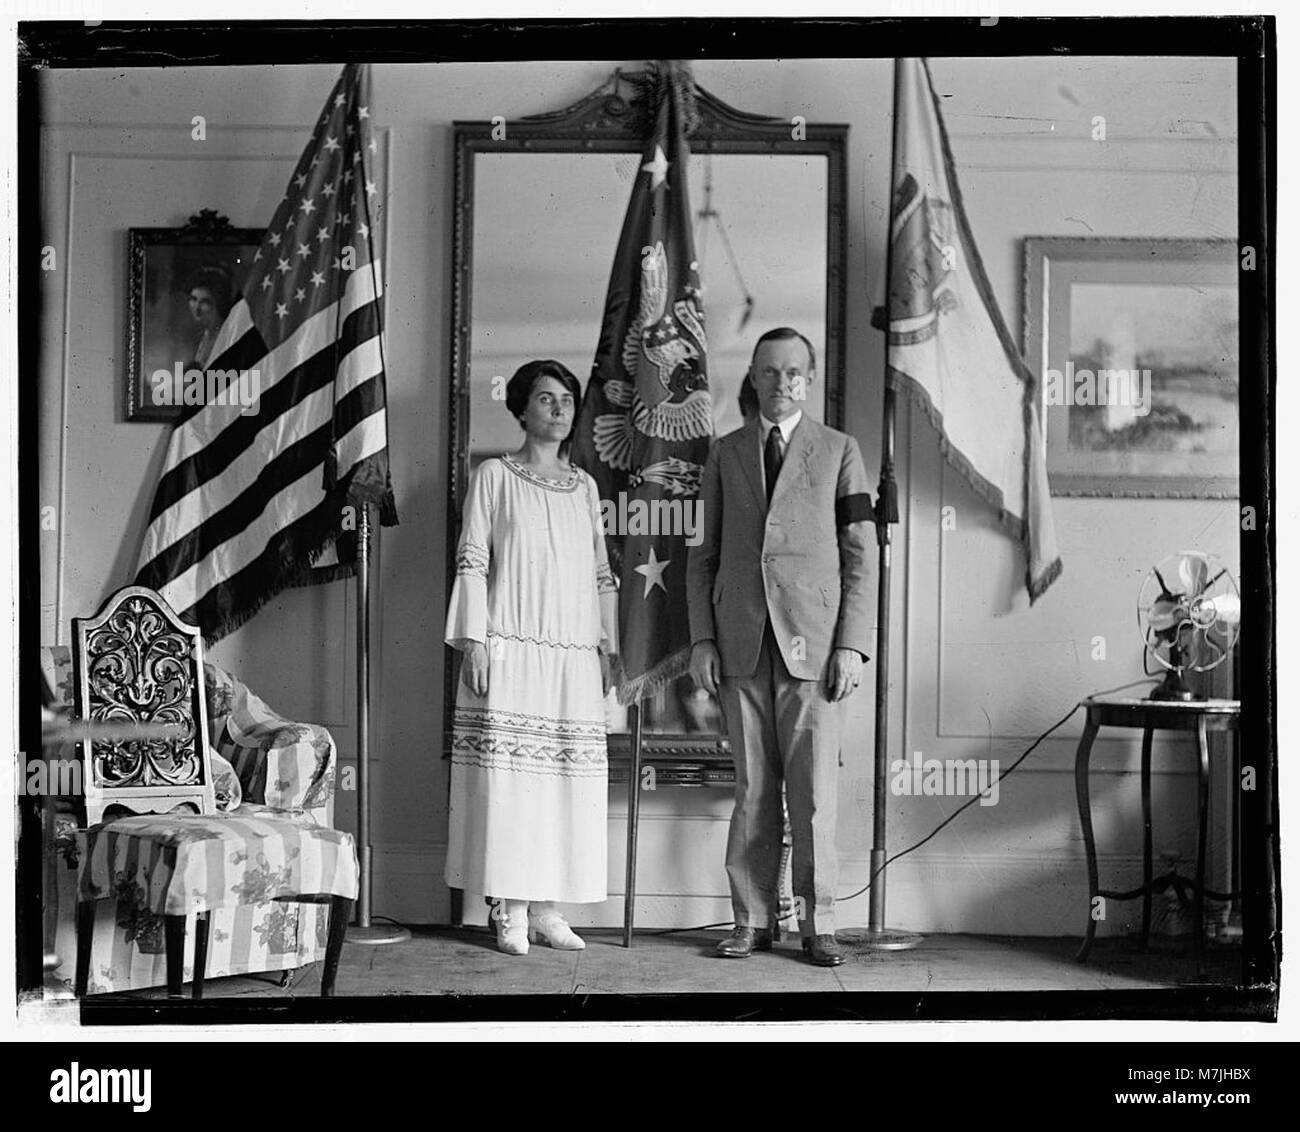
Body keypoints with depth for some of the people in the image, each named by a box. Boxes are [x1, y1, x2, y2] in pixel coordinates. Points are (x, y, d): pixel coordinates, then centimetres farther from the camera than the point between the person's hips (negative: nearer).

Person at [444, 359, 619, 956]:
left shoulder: (584, 486, 16)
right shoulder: (494, 475, 3)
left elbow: (600, 572, 17)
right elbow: (471, 560, -2)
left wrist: (607, 647, 12)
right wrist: (474, 641, -10)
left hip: (574, 656, 4)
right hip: (510, 649, -4)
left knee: (568, 778, 1)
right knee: (507, 773, -6)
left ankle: (547, 907, 8)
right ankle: (510, 911, -1)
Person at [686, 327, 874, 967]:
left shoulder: (839, 451, 9)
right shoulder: (725, 454, 14)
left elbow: (857, 556, 5)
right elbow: (703, 553, 13)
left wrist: (851, 645, -4)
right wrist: (702, 639, 3)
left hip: (812, 641, -2)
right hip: (741, 642, 2)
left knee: (814, 790, -3)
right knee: (752, 788, 4)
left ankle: (817, 925, 5)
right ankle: (751, 920, 10)